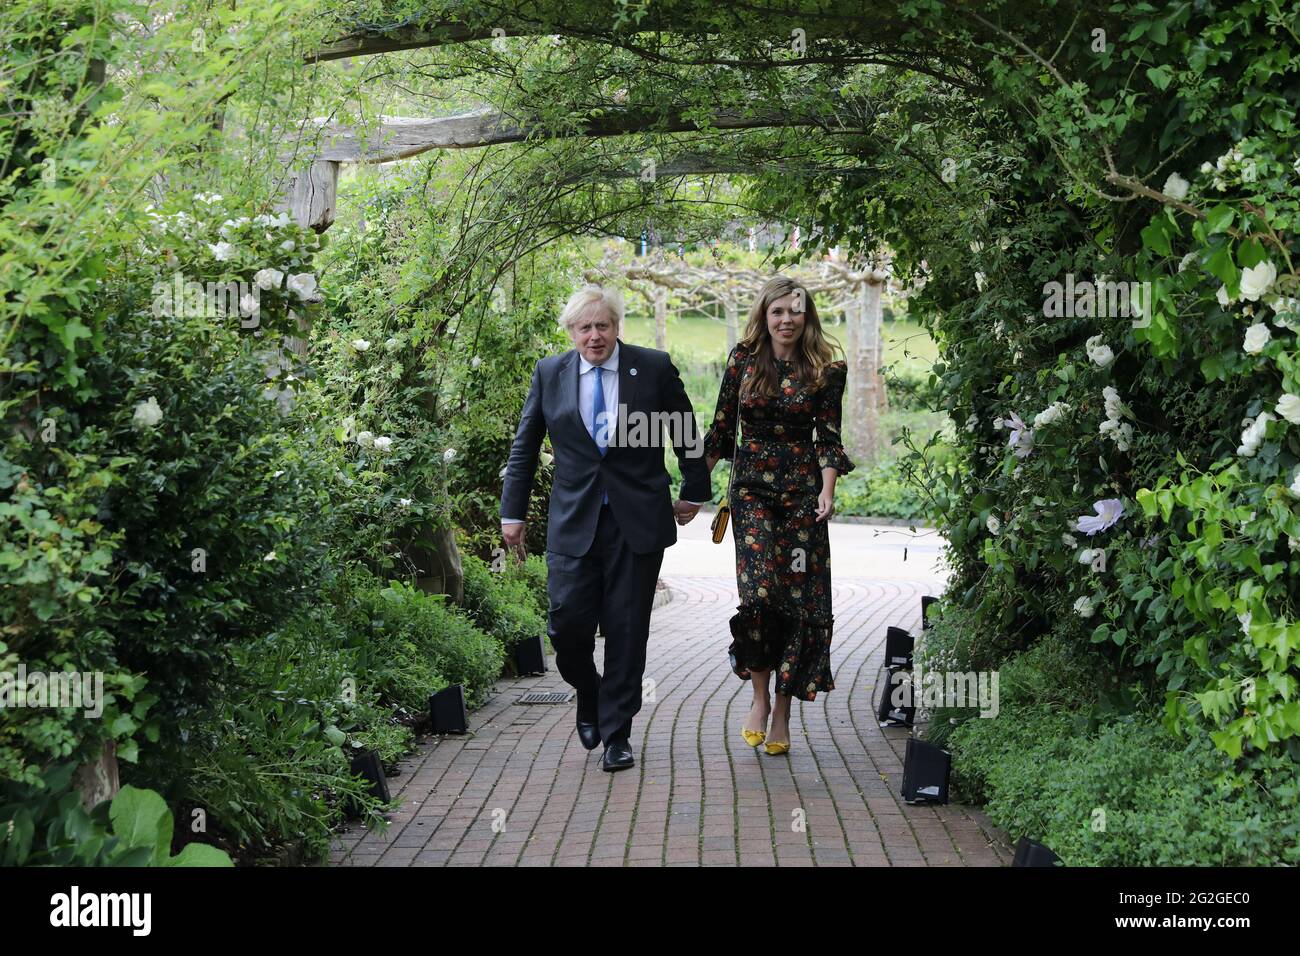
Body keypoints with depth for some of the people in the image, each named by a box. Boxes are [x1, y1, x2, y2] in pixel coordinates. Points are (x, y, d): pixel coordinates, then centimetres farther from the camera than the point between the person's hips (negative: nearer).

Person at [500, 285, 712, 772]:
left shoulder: (654, 367, 0)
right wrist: (513, 512, 10)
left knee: (627, 630, 3)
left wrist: (694, 491, 16)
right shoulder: (550, 373, 5)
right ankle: (589, 694, 26)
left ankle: (617, 735, 16)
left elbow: (686, 434, 12)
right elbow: (524, 447, 12)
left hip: (638, 521, -1)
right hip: (573, 523, 1)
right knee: (567, 622, -6)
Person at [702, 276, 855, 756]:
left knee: (799, 599, -1)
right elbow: (721, 428, 7)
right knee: (759, 592, -15)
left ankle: (782, 714, 10)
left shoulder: (825, 370, 2)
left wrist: (827, 490, -14)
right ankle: (760, 698, 4)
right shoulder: (743, 360, 3)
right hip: (752, 490, 0)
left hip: (802, 494, 0)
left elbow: (828, 437, 1)